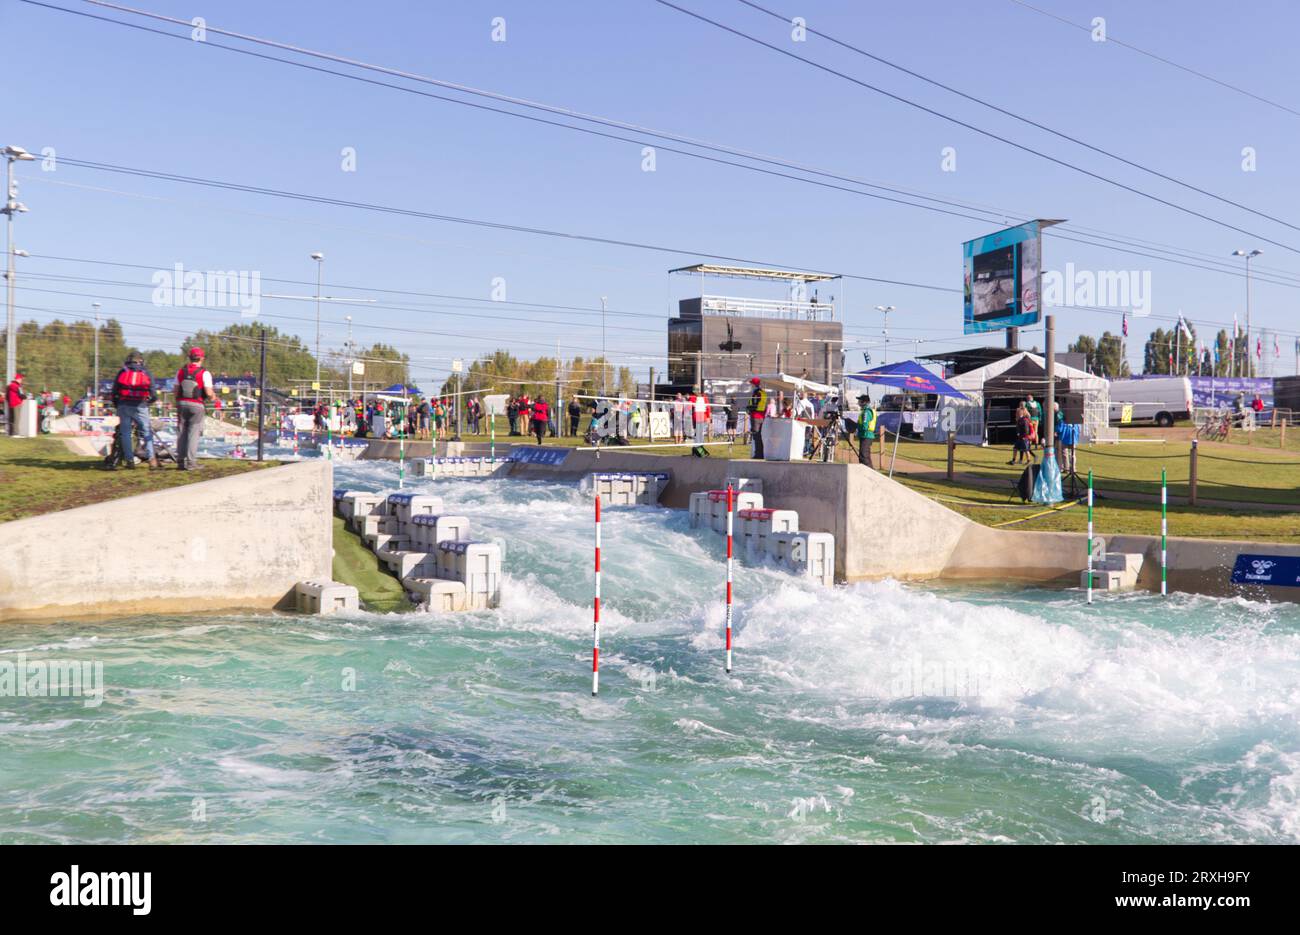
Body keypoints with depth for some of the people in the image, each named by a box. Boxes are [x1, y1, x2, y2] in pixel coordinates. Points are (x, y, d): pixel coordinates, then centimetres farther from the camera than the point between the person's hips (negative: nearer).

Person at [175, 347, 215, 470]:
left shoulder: (181, 371, 6)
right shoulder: (204, 373, -9)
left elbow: (176, 390, 6)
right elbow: (208, 393, -14)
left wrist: (177, 405, 17)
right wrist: (214, 396, 8)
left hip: (182, 404, 4)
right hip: (197, 405, -4)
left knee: (182, 433, 11)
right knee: (194, 433, 0)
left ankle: (180, 461, 12)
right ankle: (191, 463, -2)